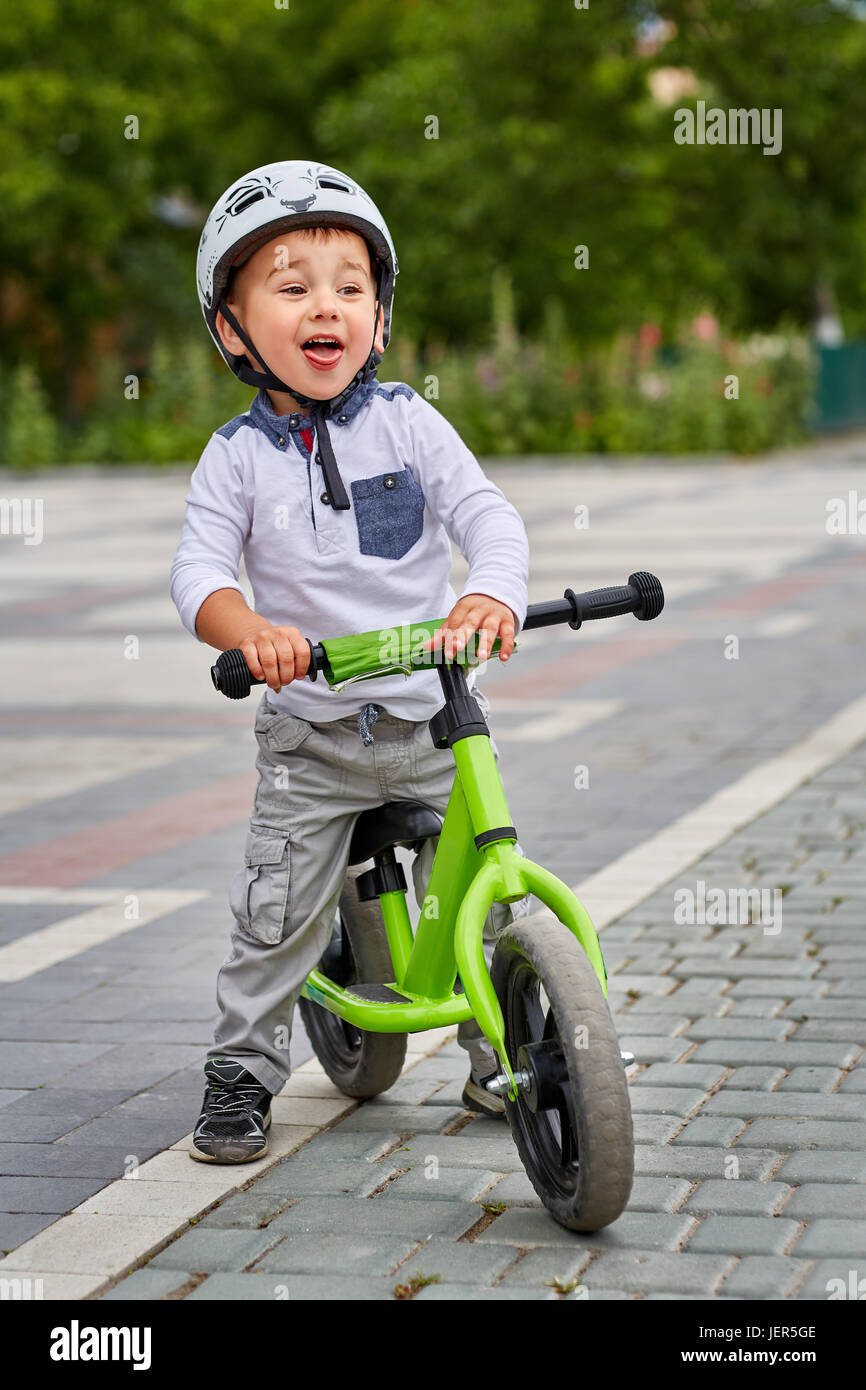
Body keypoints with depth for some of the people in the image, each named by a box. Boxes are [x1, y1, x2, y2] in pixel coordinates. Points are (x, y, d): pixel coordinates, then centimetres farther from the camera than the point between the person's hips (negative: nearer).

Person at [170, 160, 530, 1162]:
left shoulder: (408, 423, -3)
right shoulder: (236, 457, -4)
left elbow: (487, 515, -13)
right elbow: (198, 570, -16)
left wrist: (492, 594, -36)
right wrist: (249, 629, -39)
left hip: (434, 717, 1)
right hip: (311, 731, -1)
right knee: (277, 910, -1)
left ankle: (503, 1057, 25)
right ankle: (243, 1069, 17)